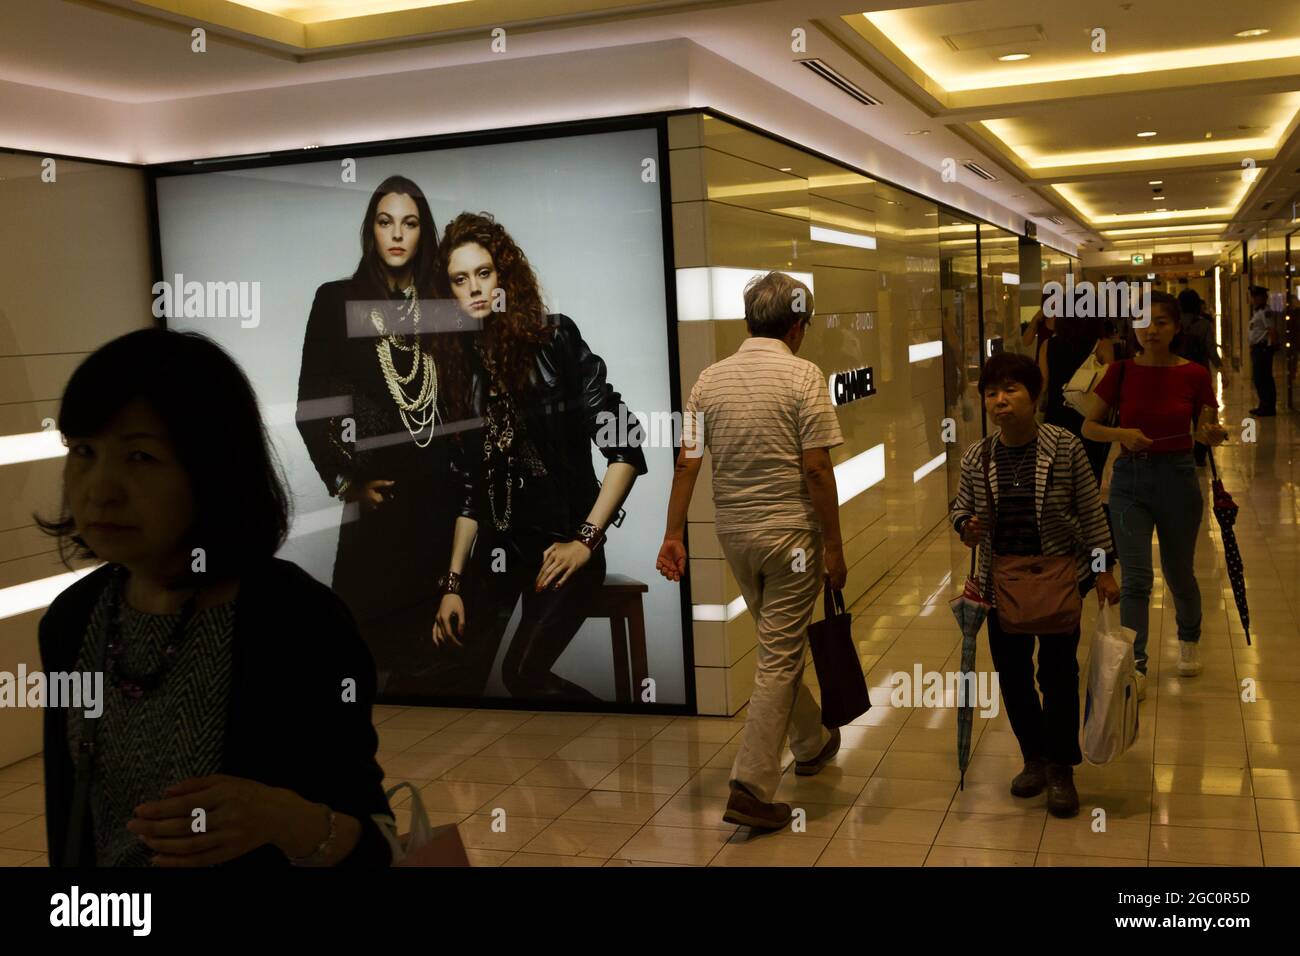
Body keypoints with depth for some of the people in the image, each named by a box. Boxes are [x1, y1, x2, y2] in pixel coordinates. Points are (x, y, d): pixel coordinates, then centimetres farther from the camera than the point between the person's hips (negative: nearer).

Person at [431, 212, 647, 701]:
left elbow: (624, 449, -9)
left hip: (563, 545, -4)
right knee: (461, 676, -5)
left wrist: (585, 540, -13)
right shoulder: (462, 364, 6)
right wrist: (452, 583, 6)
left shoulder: (554, 340, -7)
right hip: (498, 547, 5)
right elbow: (468, 487, 10)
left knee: (523, 672, -17)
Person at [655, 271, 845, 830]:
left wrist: (673, 535, 5)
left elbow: (687, 463, 1)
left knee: (778, 645, 22)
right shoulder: (803, 376, -11)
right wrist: (834, 547, -9)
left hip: (735, 532, 6)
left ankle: (812, 744, 40)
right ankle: (751, 788, -1)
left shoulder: (710, 379, 3)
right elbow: (817, 471, -15)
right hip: (791, 532, -5)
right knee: (780, 658, 1)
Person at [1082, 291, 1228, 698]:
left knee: (1178, 573, 16)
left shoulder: (1194, 375, -5)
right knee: (1136, 577, -9)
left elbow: (1206, 433, 1)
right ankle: (1135, 666, -6)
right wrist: (1122, 434, -19)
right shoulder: (1121, 372, -5)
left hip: (1177, 478, 0)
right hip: (1130, 479, 0)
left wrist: (1214, 434, -22)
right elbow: (1089, 426, 0)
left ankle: (1189, 639, 44)